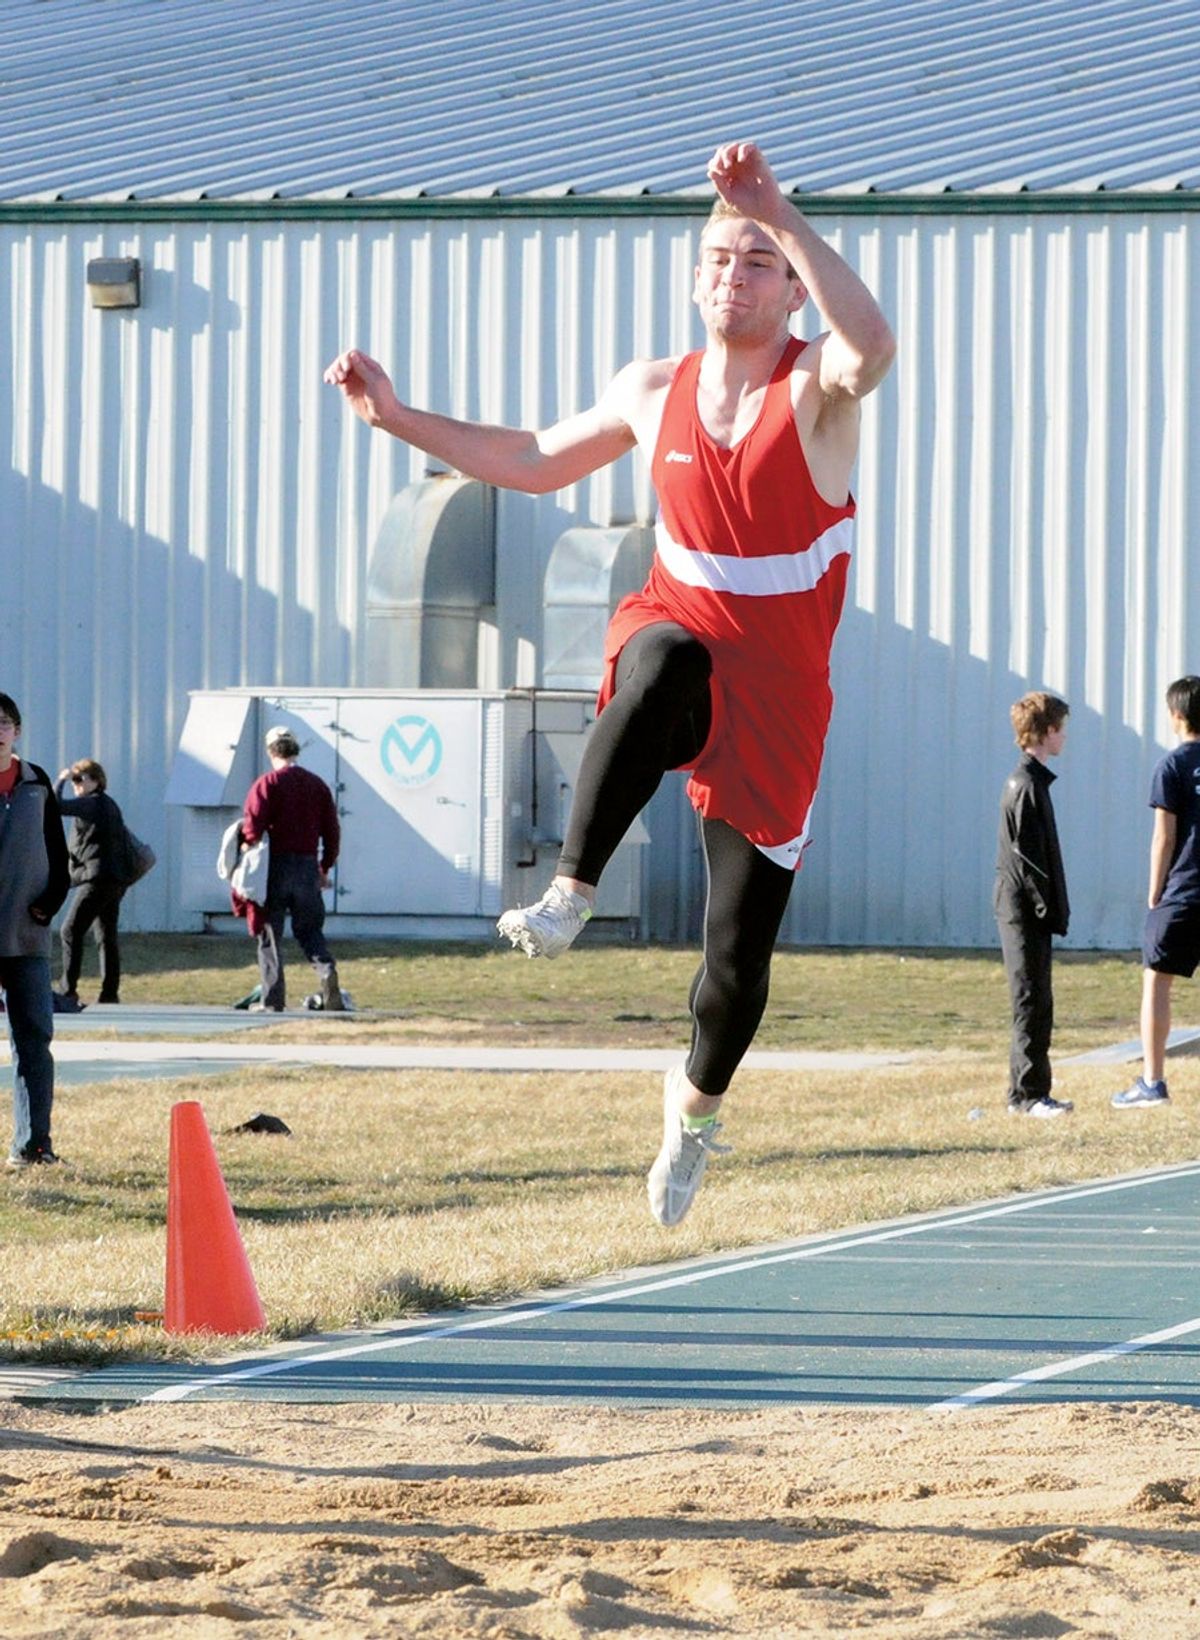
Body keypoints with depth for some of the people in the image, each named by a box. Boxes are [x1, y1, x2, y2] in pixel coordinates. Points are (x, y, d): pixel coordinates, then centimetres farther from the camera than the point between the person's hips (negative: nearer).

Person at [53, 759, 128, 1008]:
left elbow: (56, 805, -18)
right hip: (115, 881, 10)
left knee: (71, 931, -10)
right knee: (107, 936, 11)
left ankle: (68, 992, -16)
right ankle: (110, 992, 10)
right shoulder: (109, 805, 20)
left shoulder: (92, 803, -9)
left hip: (97, 877, -10)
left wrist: (60, 781, -2)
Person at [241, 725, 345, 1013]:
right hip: (308, 867, 4)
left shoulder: (267, 784, -7)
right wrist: (325, 868, 19)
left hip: (275, 867, -4)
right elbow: (332, 830, 10)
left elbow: (253, 827, -16)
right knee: (310, 930, 14)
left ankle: (273, 1000, 1)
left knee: (270, 935, 3)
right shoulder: (317, 785, 9)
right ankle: (326, 970, -14)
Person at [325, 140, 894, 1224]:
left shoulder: (818, 387, -11)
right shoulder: (654, 393, 3)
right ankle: (570, 893, -40)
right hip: (676, 634, 1)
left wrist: (782, 217, -47)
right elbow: (536, 462, 20)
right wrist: (397, 417, 14)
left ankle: (697, 1103, 32)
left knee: (740, 949, 1)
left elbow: (872, 345, -38)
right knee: (664, 664, -41)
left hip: (776, 696, -1)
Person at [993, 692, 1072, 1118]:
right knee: (1032, 1001, -8)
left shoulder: (1026, 781, 16)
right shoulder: (1027, 786, -15)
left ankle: (1028, 1093, 16)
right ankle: (1029, 1094, -6)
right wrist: (1050, 909, -17)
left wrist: (1053, 908, 17)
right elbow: (1027, 857, -19)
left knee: (1035, 1002, 12)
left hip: (1025, 911, 10)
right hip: (1026, 910, -10)